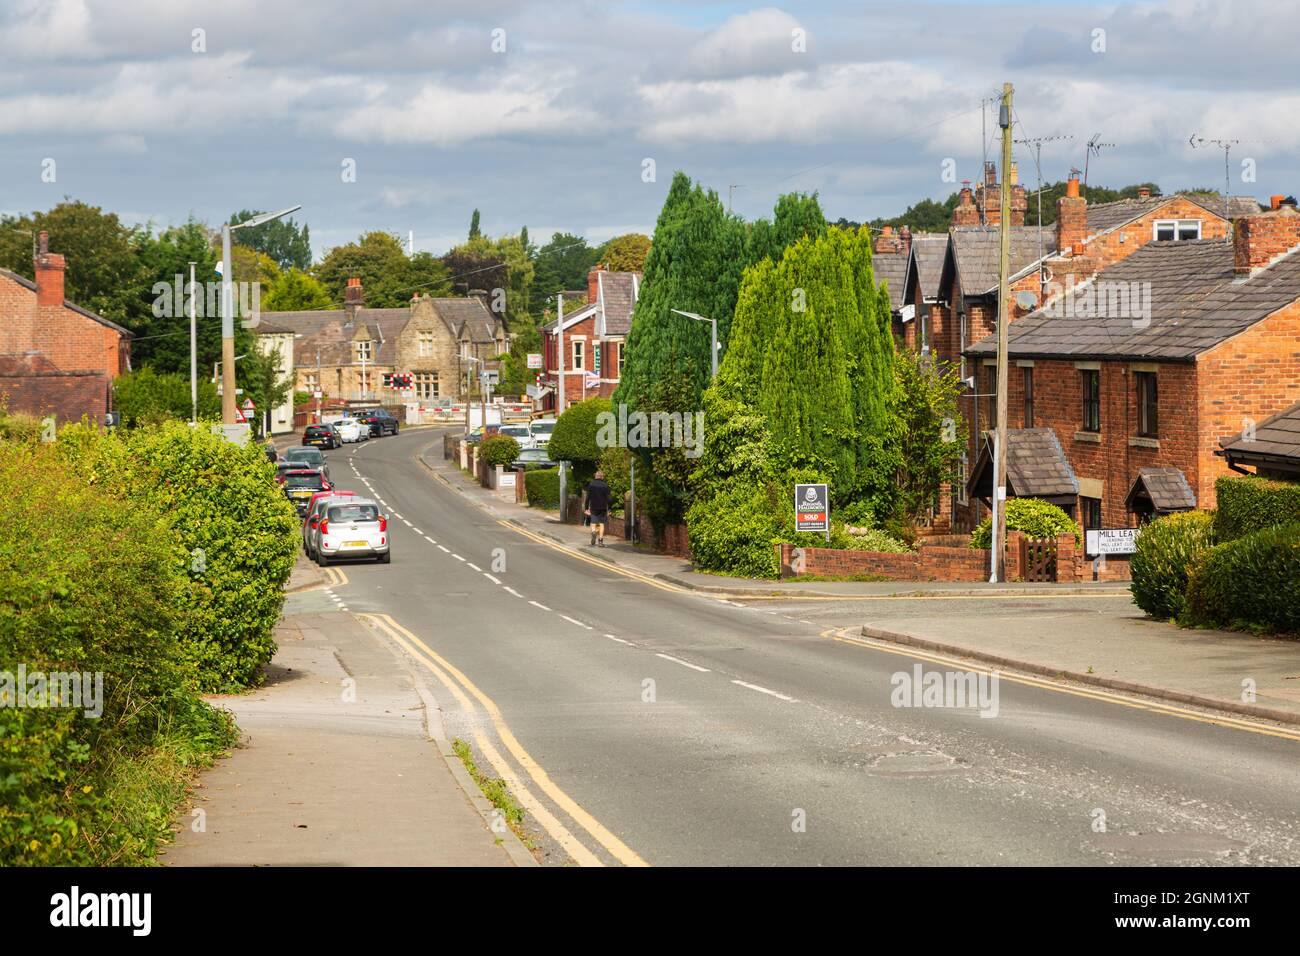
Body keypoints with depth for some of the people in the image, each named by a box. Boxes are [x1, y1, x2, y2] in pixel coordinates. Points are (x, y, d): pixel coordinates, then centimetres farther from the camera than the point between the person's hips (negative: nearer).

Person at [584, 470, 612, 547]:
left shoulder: (591, 485, 1)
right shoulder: (605, 486, -2)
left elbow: (588, 498, 0)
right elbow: (608, 499, -3)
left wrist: (587, 508, 4)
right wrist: (608, 510, 1)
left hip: (593, 507, 0)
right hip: (603, 508, 0)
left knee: (593, 524, 4)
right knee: (602, 524, 7)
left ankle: (593, 532, -28)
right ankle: (600, 540, 2)